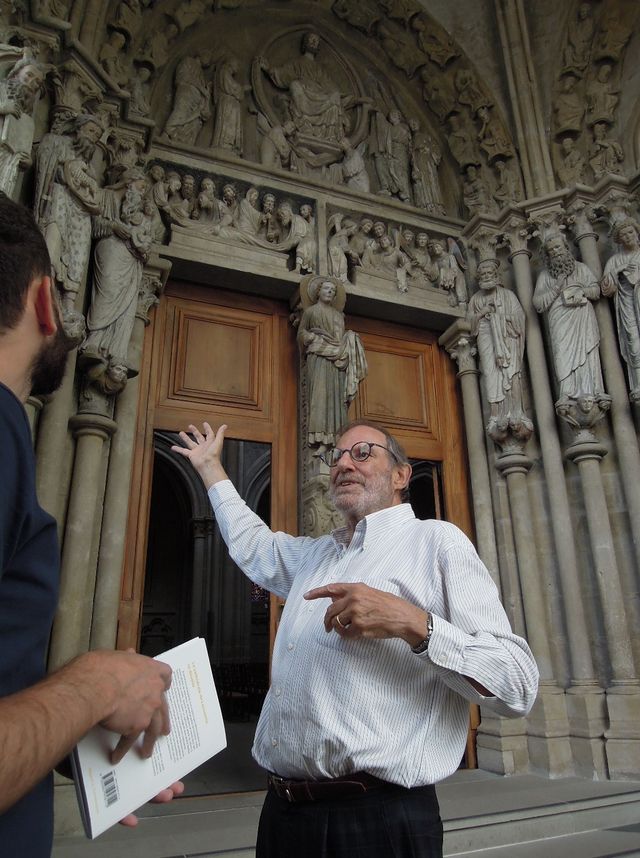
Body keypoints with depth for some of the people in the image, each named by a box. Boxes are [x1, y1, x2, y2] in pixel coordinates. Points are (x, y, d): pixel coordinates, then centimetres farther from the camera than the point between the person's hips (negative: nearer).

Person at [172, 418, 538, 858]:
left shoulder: (436, 540, -7)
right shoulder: (315, 553, 15)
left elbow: (519, 686, -12)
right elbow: (252, 543, 35)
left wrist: (413, 623, -24)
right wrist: (210, 466, 40)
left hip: (380, 818, -7)